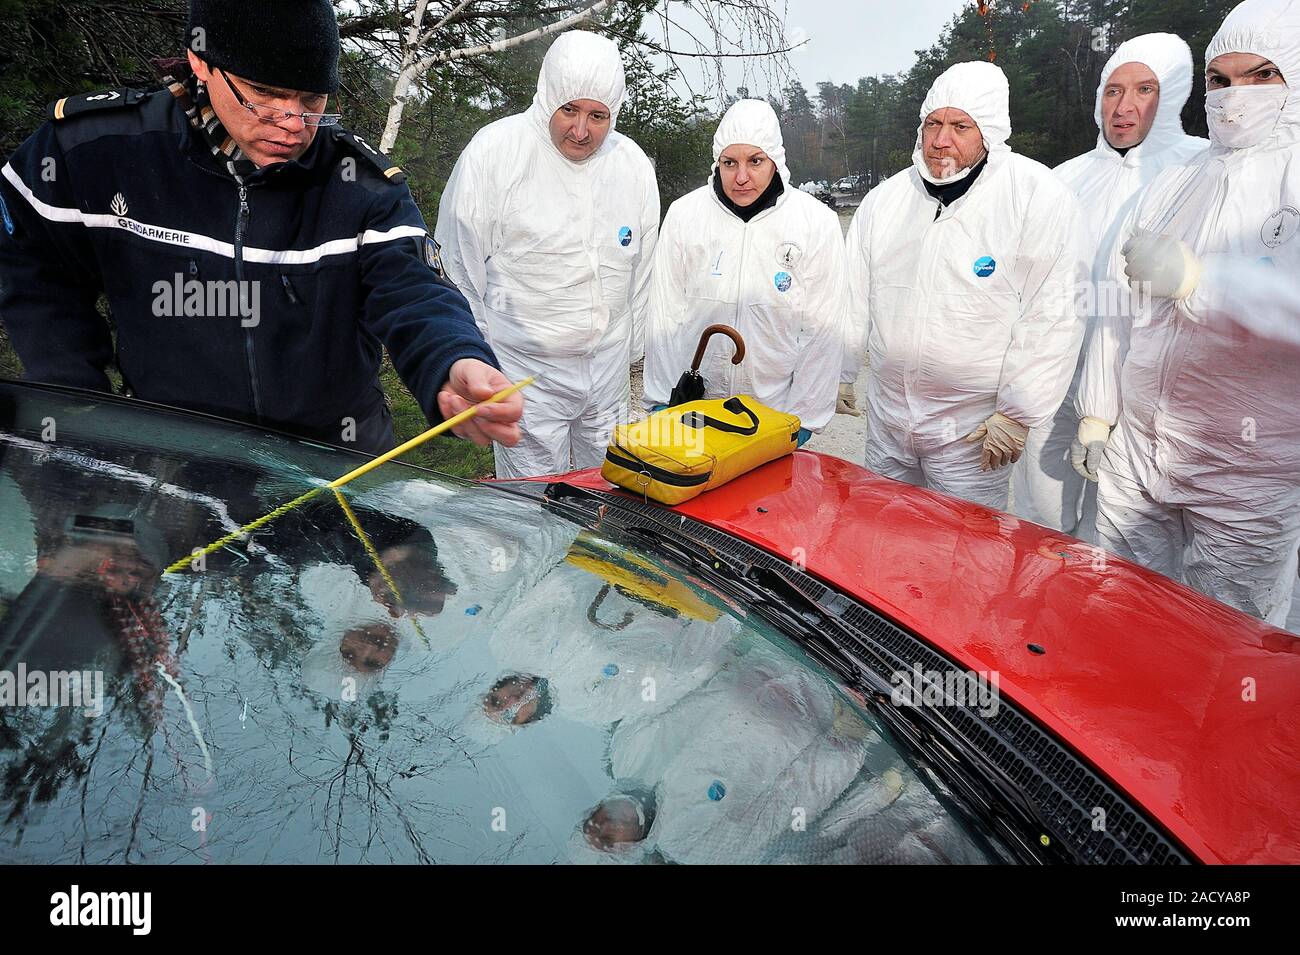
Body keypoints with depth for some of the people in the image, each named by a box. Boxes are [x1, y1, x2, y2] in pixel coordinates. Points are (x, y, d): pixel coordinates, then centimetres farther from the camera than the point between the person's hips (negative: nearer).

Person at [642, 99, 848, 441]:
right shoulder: (683, 214, -3)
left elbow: (822, 332, -5)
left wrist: (802, 419, -6)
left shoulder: (818, 223, -6)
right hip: (691, 405, 1)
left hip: (778, 410, -1)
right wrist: (660, 404, -1)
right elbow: (665, 317, 0)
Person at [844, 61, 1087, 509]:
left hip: (972, 435, -5)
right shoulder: (884, 199, 5)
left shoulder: (1041, 199, -12)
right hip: (886, 419, 5)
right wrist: (842, 374, 13)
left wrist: (1017, 414, -15)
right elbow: (855, 298, 12)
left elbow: (1051, 319, -14)